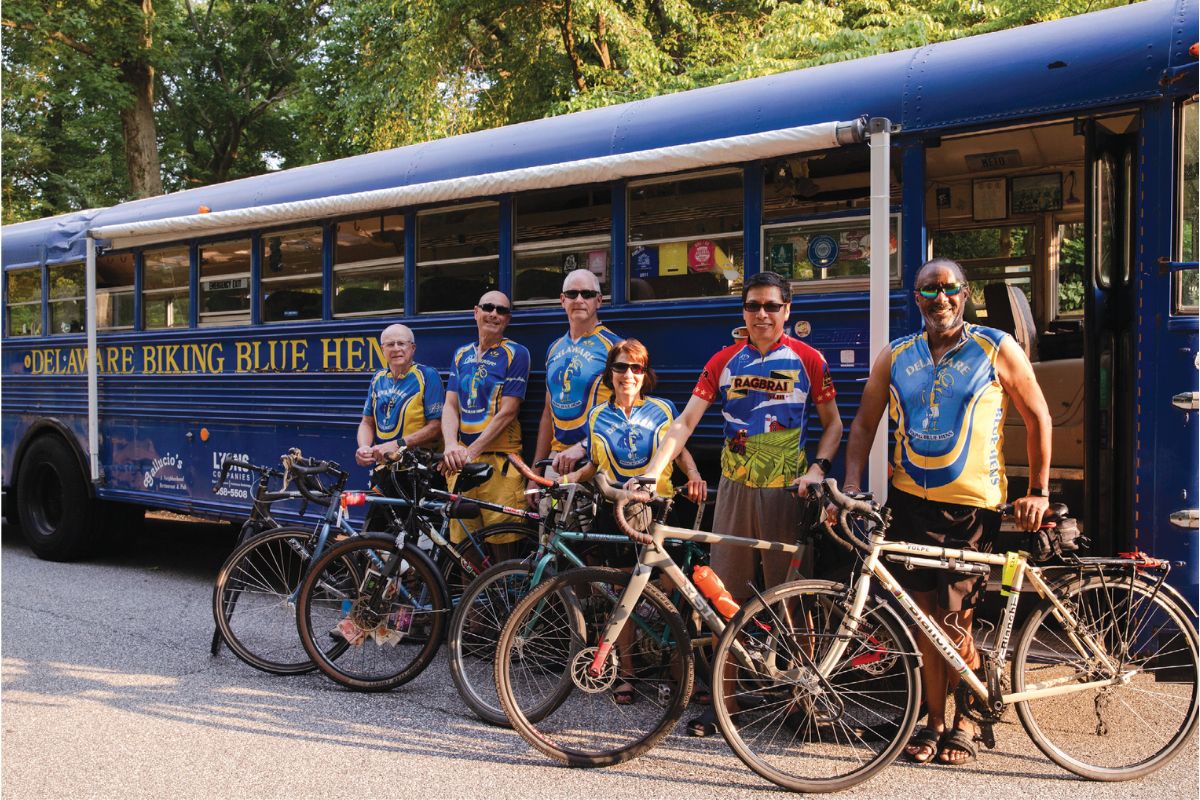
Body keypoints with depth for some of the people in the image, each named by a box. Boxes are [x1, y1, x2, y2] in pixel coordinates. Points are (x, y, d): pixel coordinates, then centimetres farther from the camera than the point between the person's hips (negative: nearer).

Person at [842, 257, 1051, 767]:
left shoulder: (997, 349, -1)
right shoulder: (895, 356, 8)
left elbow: (1038, 417, 4)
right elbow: (864, 424, 11)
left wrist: (1038, 492, 0)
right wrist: (852, 485, -1)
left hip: (970, 506, -3)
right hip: (909, 501, 3)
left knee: (955, 627, -4)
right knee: (925, 620, 8)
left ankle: (965, 720, 17)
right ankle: (934, 721, 22)